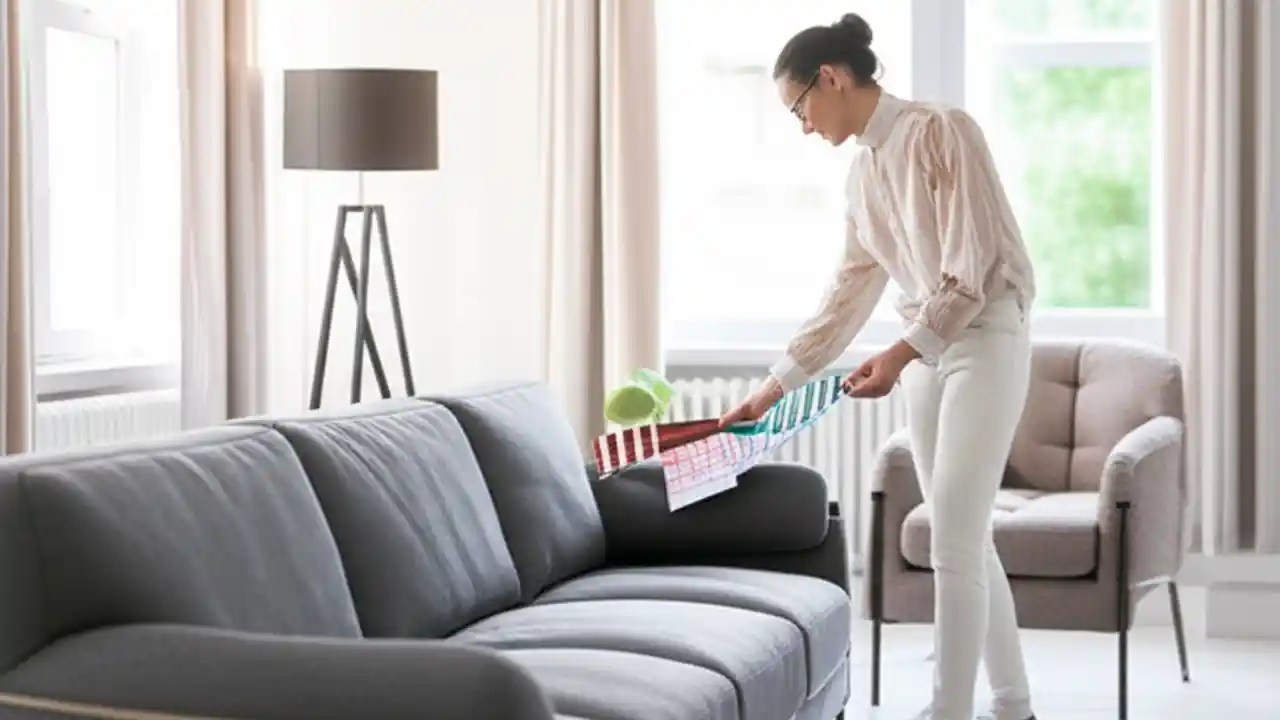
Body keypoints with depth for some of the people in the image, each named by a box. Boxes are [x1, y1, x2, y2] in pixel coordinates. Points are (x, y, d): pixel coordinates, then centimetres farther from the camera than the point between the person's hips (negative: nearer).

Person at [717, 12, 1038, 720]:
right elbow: (849, 291, 15)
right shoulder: (862, 170, 11)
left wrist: (899, 353, -23)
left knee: (953, 542, -10)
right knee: (961, 537, 11)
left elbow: (973, 265, -18)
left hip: (984, 340, -8)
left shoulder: (942, 131, -13)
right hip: (926, 349, 8)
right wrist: (776, 383, 12)